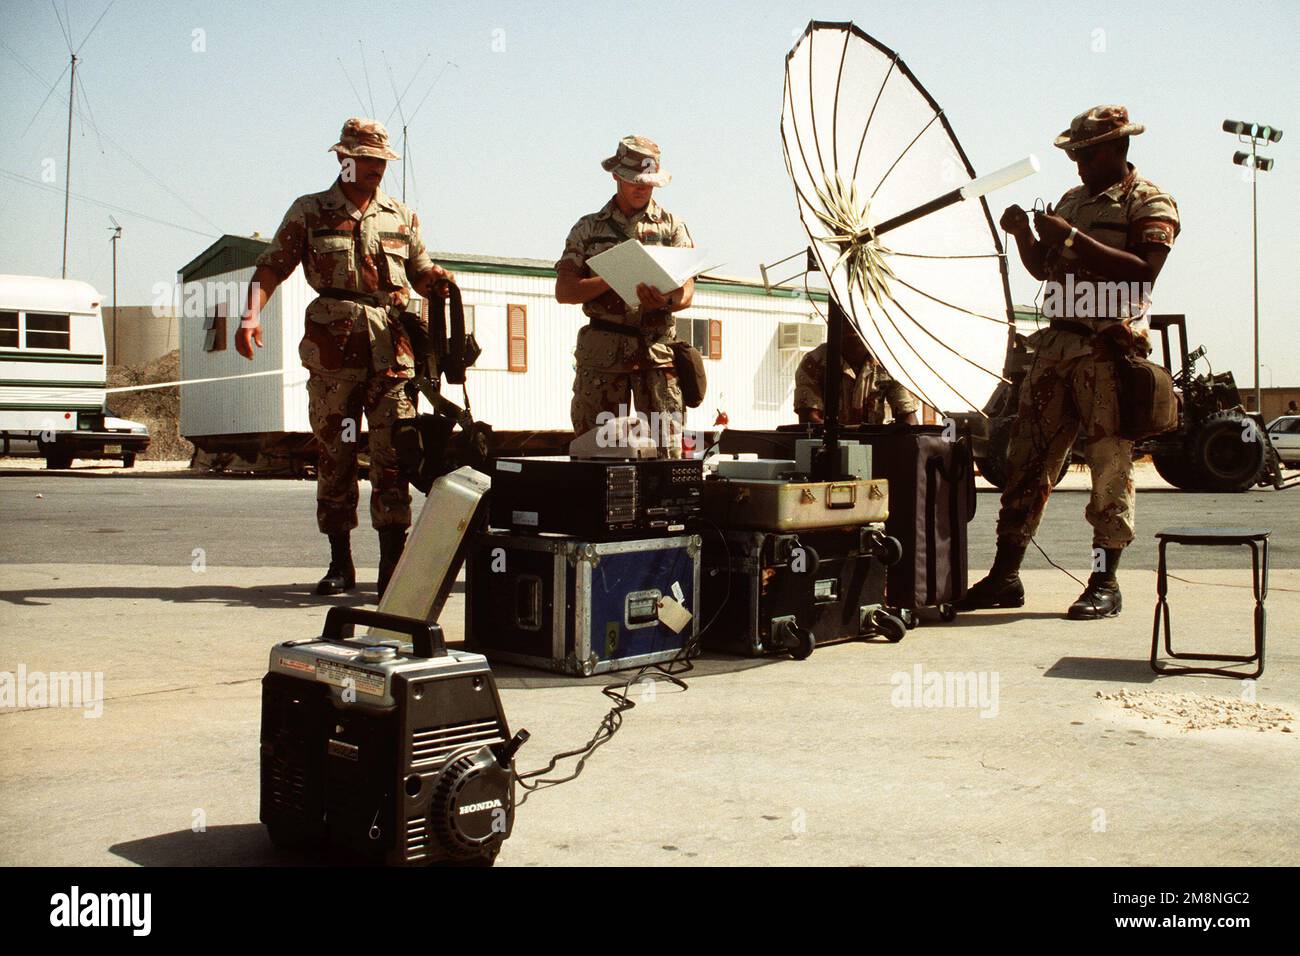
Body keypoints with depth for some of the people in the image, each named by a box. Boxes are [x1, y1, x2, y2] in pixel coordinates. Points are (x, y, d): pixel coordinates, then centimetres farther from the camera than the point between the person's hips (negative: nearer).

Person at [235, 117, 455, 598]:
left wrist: (436, 280, -2)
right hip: (333, 348, -1)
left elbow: (420, 272, 23)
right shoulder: (309, 211, 11)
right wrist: (251, 315, -10)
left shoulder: (401, 216, 19)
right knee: (334, 454, 4)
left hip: (391, 346, 1)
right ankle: (340, 562, 13)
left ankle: (392, 561, -5)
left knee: (393, 454, -7)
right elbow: (270, 268, 6)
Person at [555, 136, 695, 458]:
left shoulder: (672, 227, 14)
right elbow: (564, 291, 5)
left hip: (658, 349, 0)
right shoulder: (588, 228, 14)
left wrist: (665, 301, -21)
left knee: (668, 449, -8)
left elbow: (687, 292, 4)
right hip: (601, 350, 0)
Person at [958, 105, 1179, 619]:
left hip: (1110, 350, -6)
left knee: (1111, 466, -2)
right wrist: (1023, 233, 6)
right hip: (1057, 344, 7)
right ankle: (1004, 577, 8)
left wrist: (1074, 237, -19)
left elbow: (1144, 271, -17)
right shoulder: (1072, 200, 20)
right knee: (1026, 458, 3)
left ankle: (1104, 584, 6)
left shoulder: (1150, 202, -1)